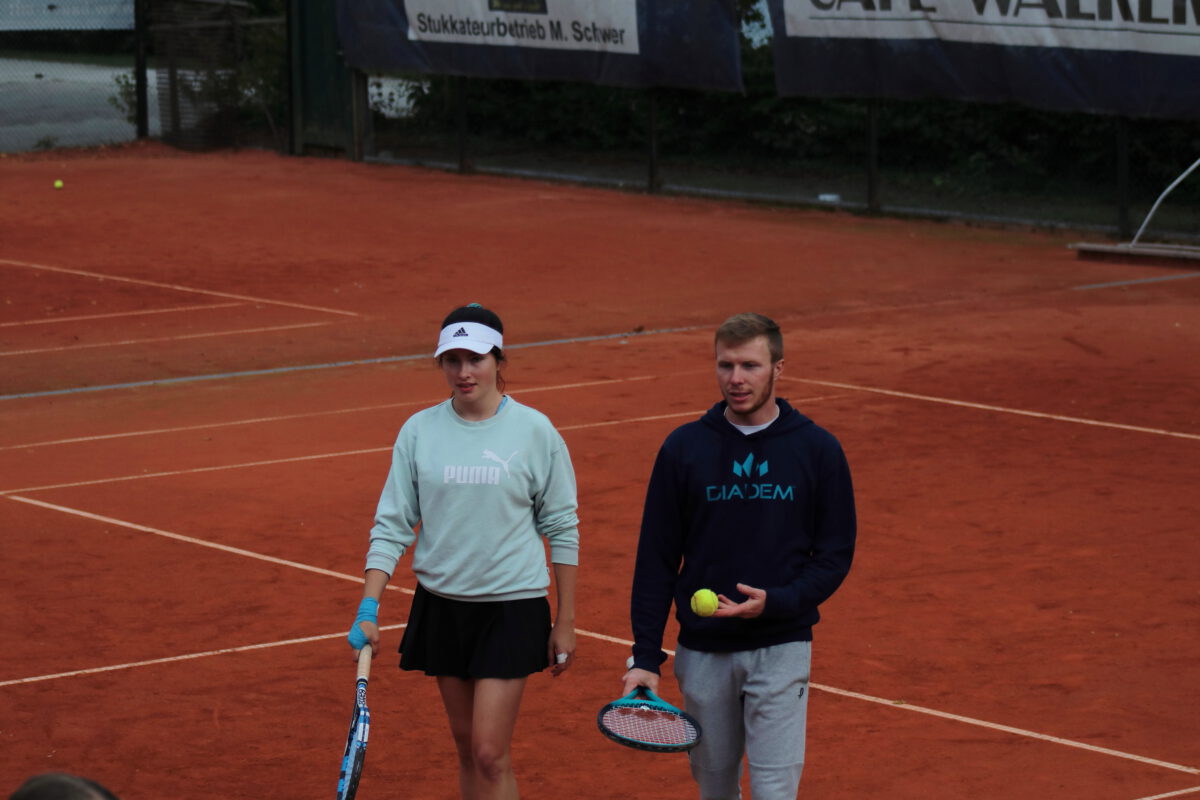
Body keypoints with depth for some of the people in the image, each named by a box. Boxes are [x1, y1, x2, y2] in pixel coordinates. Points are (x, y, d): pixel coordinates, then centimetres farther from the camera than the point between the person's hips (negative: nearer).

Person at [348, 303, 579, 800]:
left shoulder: (535, 432, -6)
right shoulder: (419, 431, 0)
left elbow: (562, 529, -1)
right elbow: (392, 524, 2)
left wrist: (565, 623, 0)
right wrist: (368, 609, -9)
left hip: (512, 606, -3)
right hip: (441, 604, 3)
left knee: (490, 753, -9)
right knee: (467, 746, 11)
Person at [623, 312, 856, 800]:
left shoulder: (818, 450, -1)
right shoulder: (684, 448, 1)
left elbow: (835, 555, 1)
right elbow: (656, 559, 3)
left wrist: (777, 602, -17)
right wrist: (646, 655, -2)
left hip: (780, 649, -2)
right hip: (702, 652, 2)